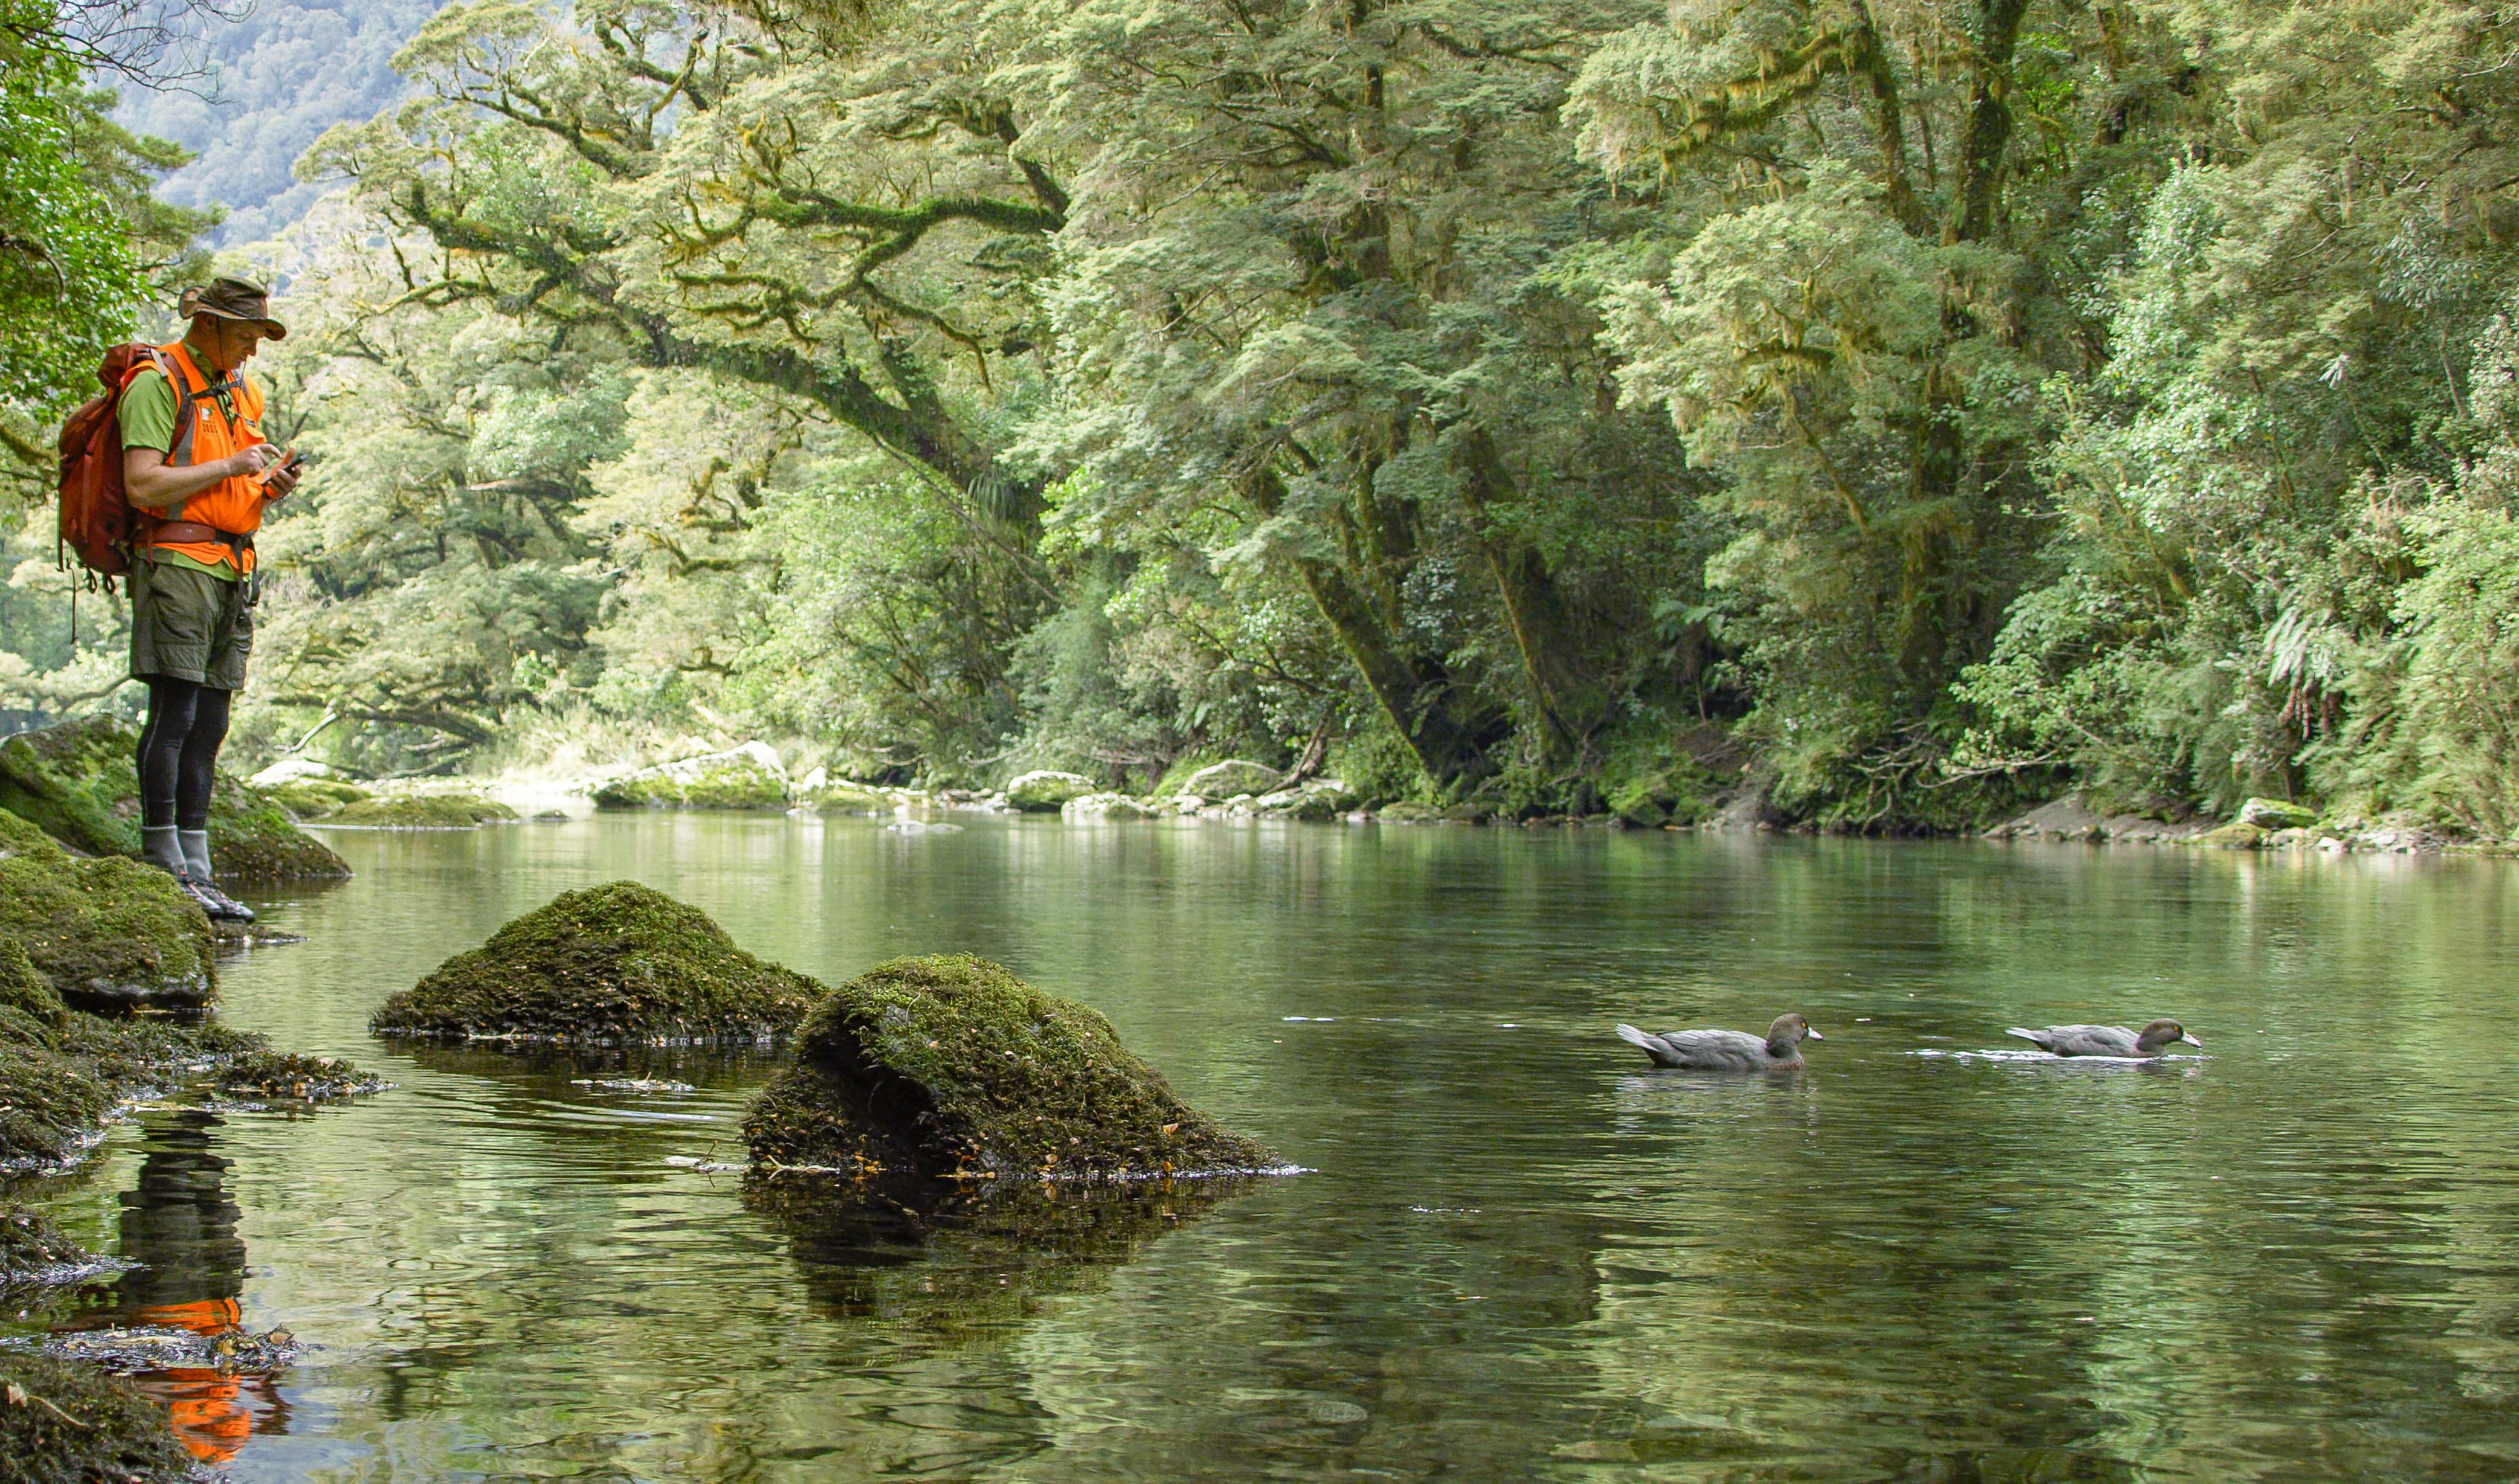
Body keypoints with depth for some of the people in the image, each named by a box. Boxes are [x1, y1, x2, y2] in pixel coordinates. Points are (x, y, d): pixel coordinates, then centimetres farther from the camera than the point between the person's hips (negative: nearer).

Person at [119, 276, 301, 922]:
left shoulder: (240, 391, 20)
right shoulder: (158, 384, -6)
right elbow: (143, 486, -16)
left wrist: (272, 485, 6)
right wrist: (229, 467, -14)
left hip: (232, 569, 8)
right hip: (175, 562, -8)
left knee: (210, 723, 6)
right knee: (174, 715, -9)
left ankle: (197, 871, 7)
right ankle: (163, 868, -7)